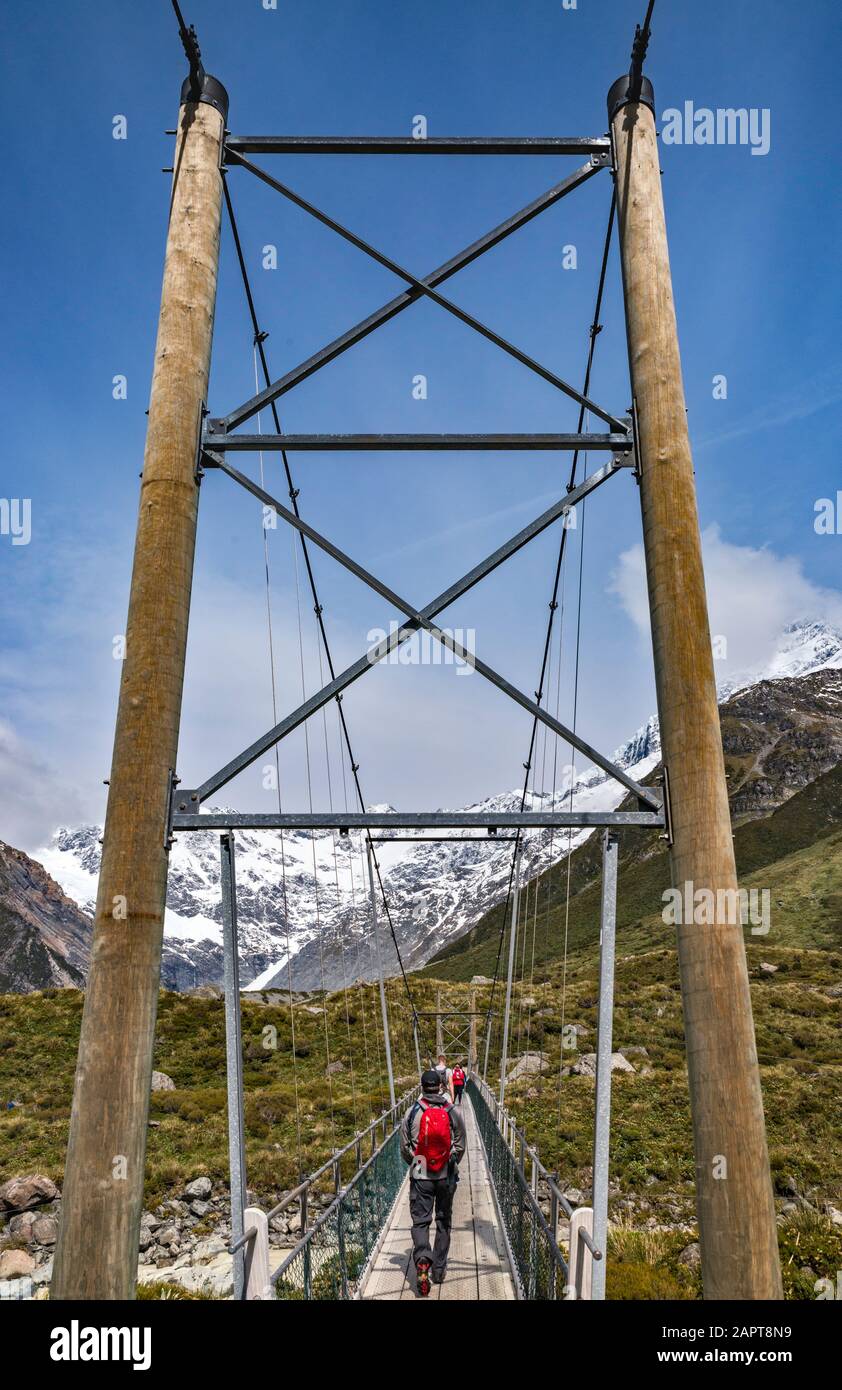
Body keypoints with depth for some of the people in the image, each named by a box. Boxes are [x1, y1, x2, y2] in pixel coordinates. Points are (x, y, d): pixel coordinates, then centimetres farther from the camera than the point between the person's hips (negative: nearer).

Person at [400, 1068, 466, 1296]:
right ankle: (439, 1270, 22)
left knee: (420, 1220, 4)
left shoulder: (412, 1112, -7)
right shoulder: (453, 1112, -6)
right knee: (444, 1222, 17)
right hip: (447, 1176, 1)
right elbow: (460, 1145, 2)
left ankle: (422, 1260, -20)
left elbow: (404, 1147, 0)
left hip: (420, 1175, -1)